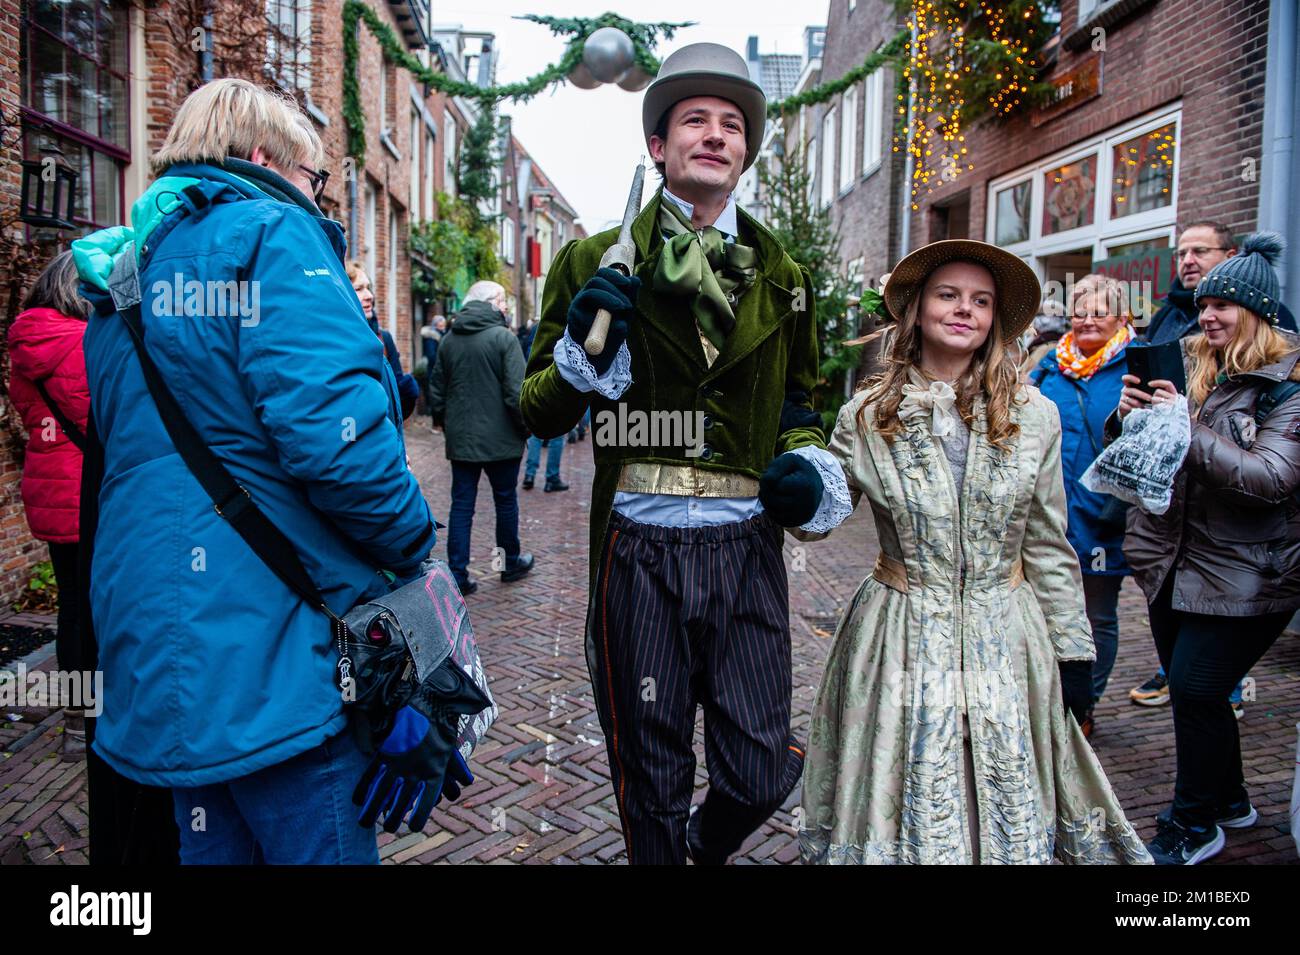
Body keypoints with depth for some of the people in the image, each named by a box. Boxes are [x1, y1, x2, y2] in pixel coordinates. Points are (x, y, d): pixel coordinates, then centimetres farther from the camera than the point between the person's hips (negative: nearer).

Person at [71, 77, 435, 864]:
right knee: (321, 844, 3)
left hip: (158, 643, 10)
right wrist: (412, 542, -9)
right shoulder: (271, 236, -11)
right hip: (271, 650, -9)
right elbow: (337, 431, -25)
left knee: (215, 843, 21)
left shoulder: (127, 268, 18)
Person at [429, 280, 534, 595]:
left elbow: (437, 390, 12)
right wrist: (527, 425, -3)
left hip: (460, 439, 4)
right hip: (500, 438, -4)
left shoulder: (449, 340, 6)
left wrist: (443, 421, 23)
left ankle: (457, 574, 5)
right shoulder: (503, 337, -12)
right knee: (505, 501, 12)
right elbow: (517, 391, -15)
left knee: (461, 505, 7)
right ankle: (510, 563, 26)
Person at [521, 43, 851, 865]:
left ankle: (708, 845, 43)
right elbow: (541, 417, 5)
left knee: (760, 772, 9)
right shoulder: (597, 264, 4)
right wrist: (583, 346, -14)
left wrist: (808, 463, 0)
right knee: (651, 781, 11)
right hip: (639, 545, -2)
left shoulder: (781, 276, 12)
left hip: (747, 546, 2)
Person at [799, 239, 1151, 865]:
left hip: (1005, 642, 2)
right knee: (904, 811, 9)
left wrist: (1073, 650, 6)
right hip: (902, 642, -1)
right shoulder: (867, 415, -2)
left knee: (1010, 811, 12)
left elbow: (1049, 547, 5)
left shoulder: (1032, 416, 1)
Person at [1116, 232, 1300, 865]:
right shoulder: (1188, 368, 6)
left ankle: (1193, 825, 14)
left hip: (1241, 575, -6)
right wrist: (1127, 416, -13)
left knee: (1196, 688, -6)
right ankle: (1228, 799, 37)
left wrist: (1185, 428, -28)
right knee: (1188, 687, 15)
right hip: (1171, 562, 6)